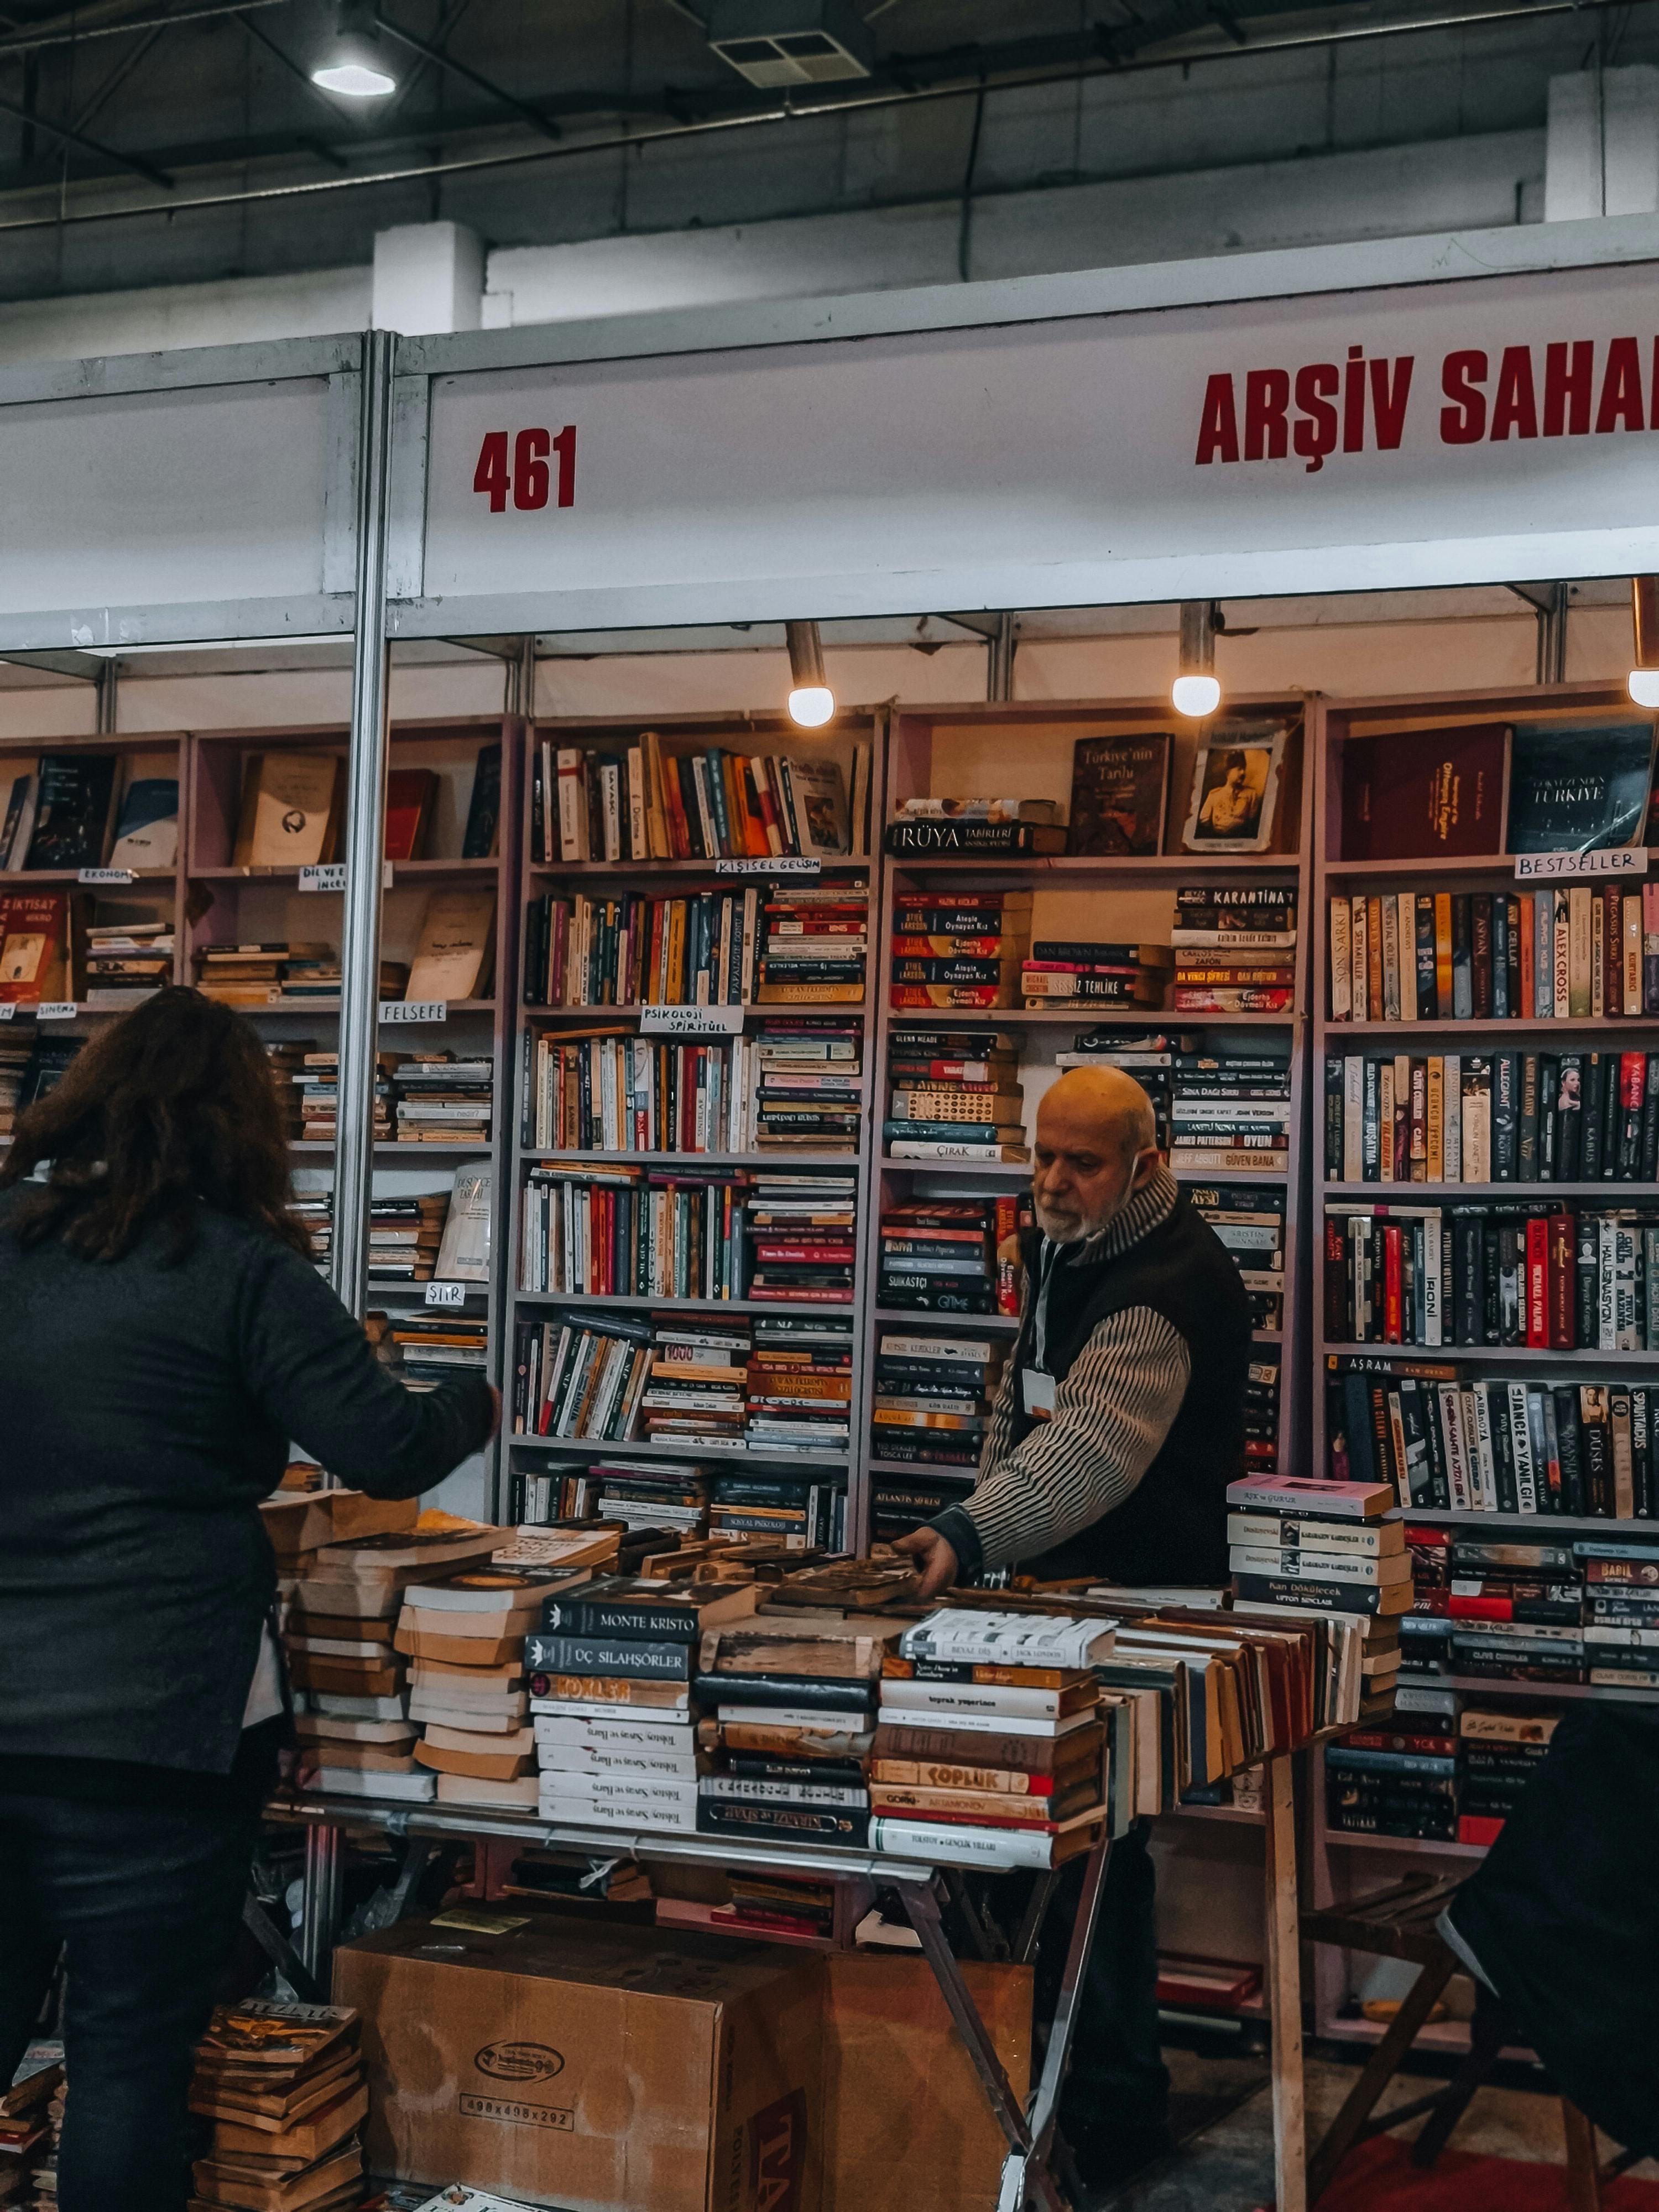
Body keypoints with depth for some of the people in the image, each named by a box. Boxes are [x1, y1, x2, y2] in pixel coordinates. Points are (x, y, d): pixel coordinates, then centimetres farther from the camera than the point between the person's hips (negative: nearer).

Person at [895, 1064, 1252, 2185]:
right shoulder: (1069, 1248, 8)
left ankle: (1117, 2104, 9)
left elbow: (1093, 1444, -39)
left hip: (1140, 1593, -9)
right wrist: (978, 1526, 14)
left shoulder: (1167, 1287, -24)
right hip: (1058, 1583, 9)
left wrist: (970, 1534, -50)